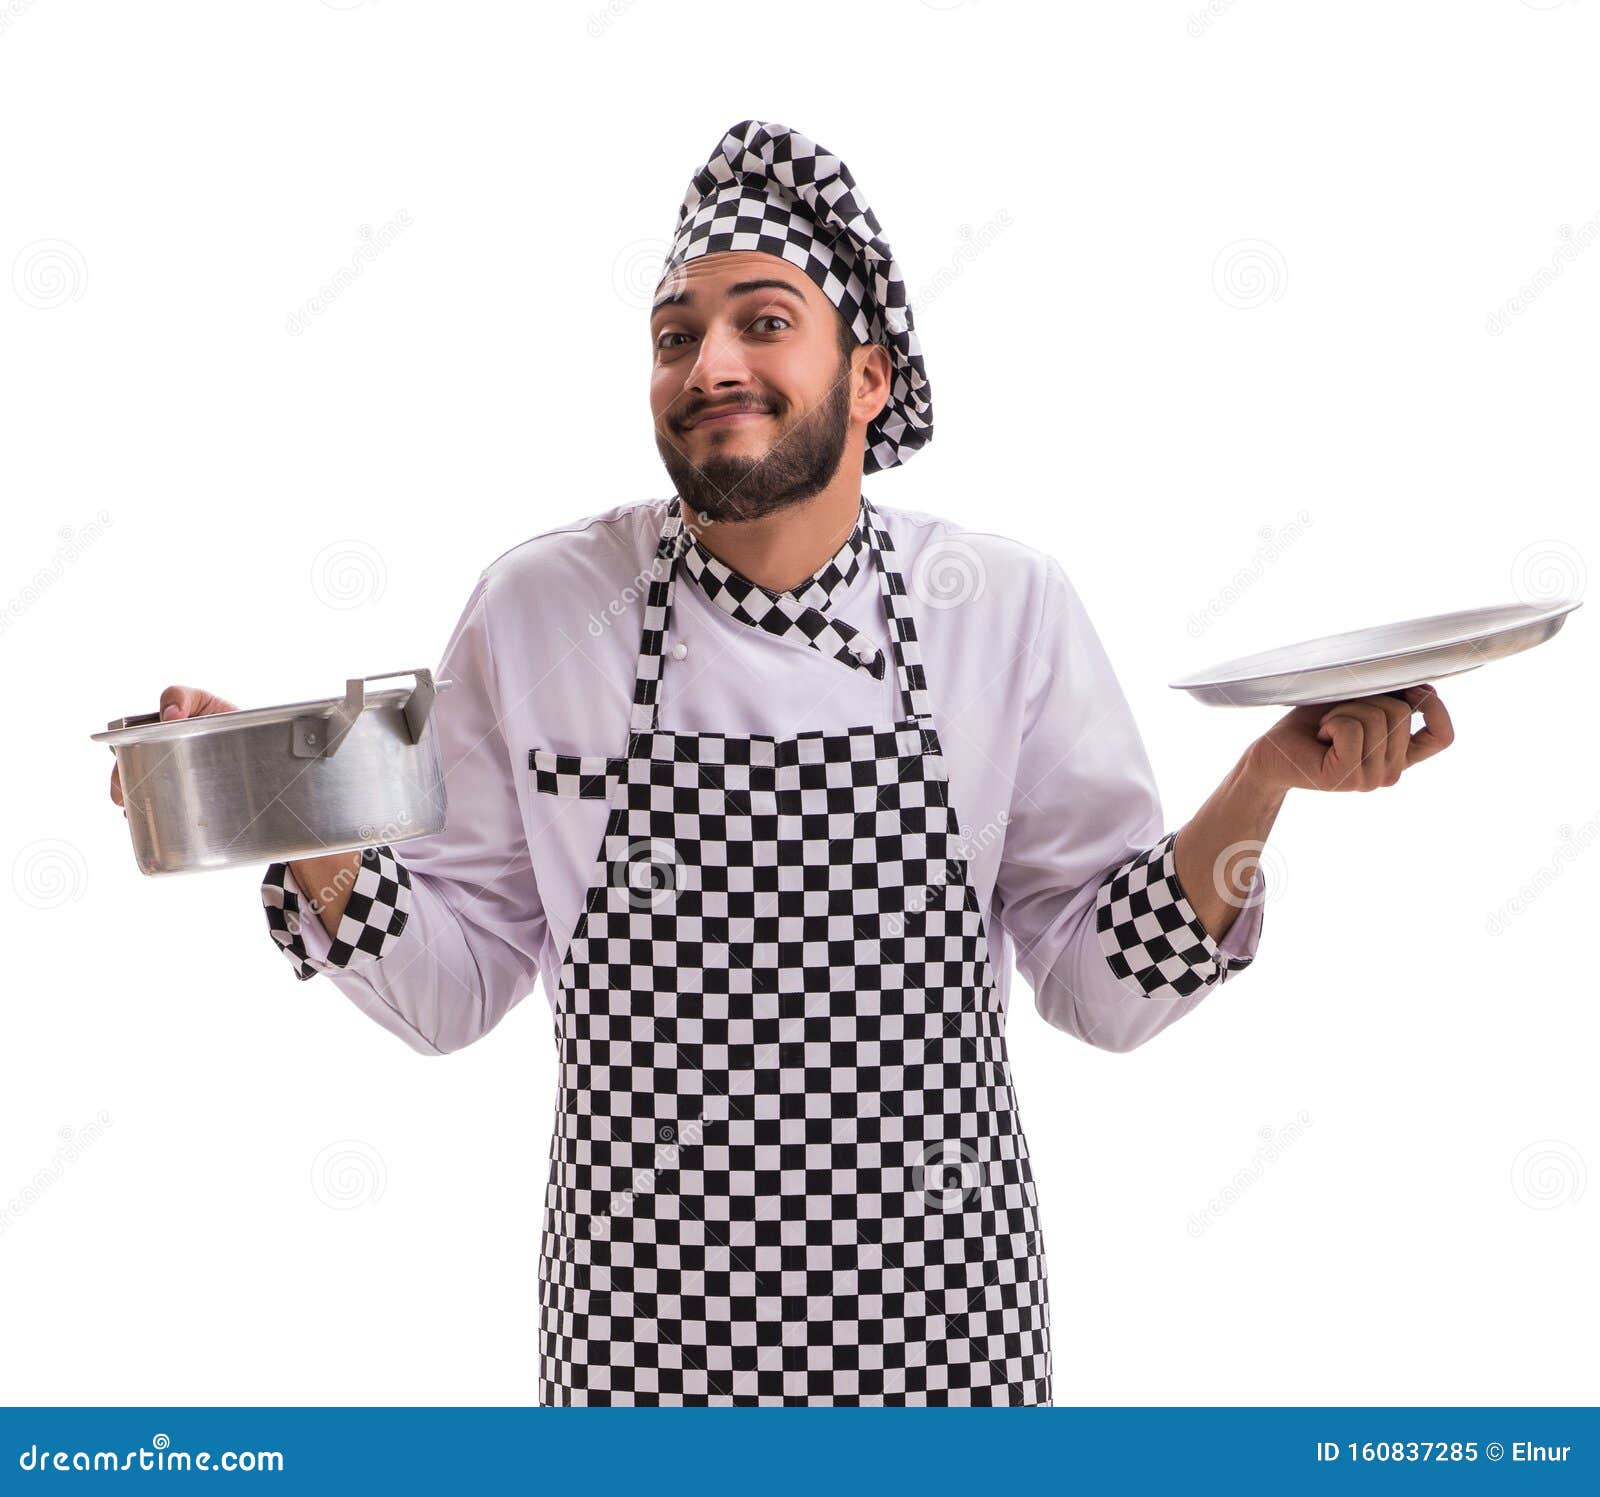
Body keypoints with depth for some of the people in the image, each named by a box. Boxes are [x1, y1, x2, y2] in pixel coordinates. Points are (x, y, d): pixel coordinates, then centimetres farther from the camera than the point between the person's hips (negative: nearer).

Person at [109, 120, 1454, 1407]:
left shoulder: (1010, 607, -6)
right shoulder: (536, 609, -7)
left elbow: (1103, 986, -4)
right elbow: (453, 986, -2)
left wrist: (1263, 783, -16)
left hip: (935, 1314, 1)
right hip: (638, 1319, 0)